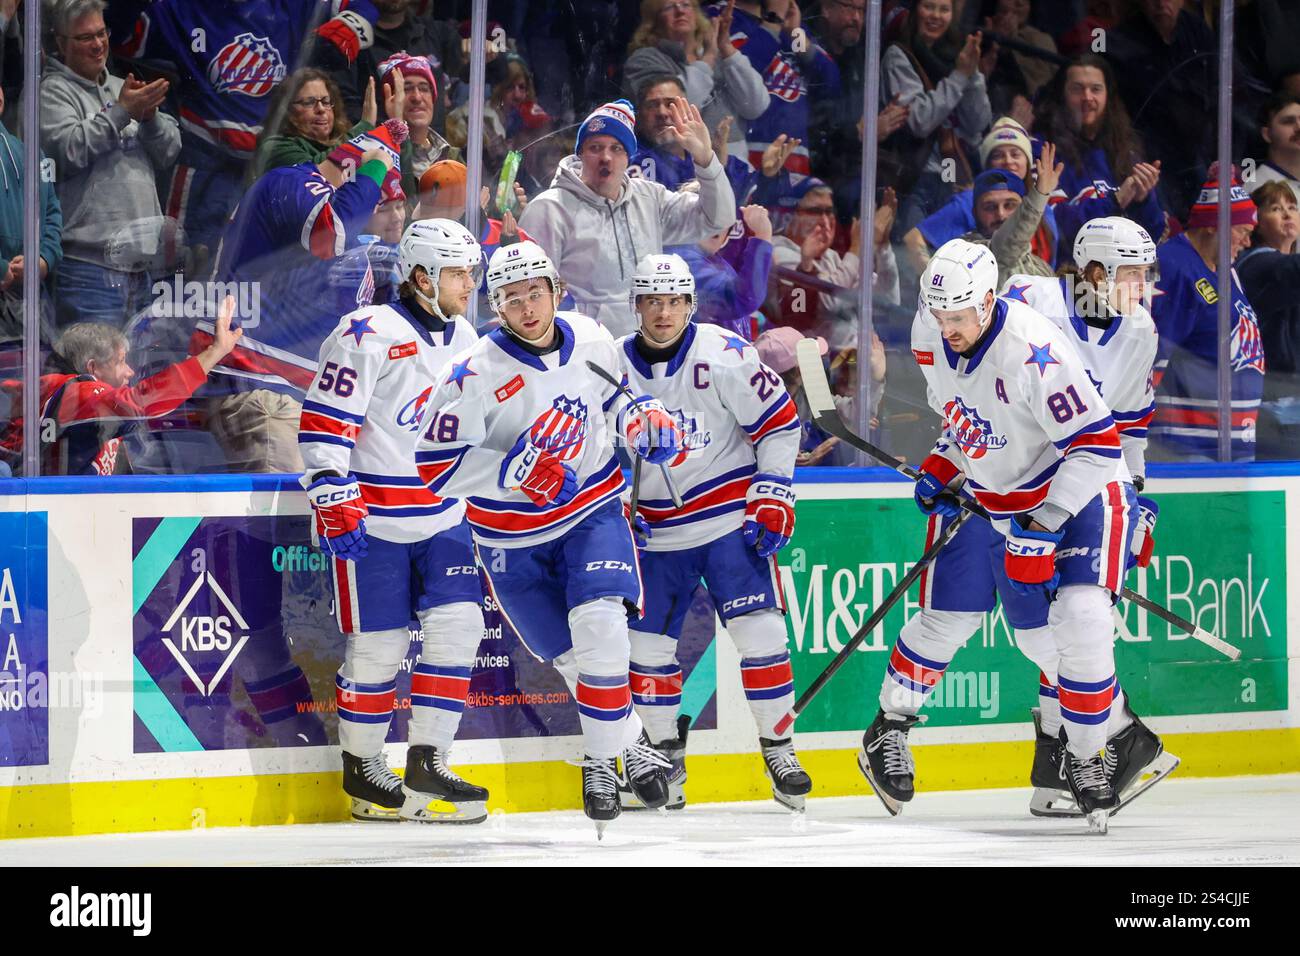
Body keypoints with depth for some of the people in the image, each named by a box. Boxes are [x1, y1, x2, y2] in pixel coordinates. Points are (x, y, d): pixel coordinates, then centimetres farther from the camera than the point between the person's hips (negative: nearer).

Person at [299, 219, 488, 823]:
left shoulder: (464, 339, 11)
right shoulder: (367, 334, -13)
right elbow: (324, 422, -15)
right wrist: (335, 505, -20)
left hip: (442, 516, 7)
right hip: (371, 519, -7)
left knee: (457, 627, -4)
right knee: (378, 645, -2)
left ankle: (426, 767, -1)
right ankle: (360, 769, 13)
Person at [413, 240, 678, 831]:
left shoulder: (591, 340, -5)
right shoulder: (475, 376, -20)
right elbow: (435, 467, -20)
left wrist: (644, 426, -2)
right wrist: (512, 470, -30)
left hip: (593, 512, 2)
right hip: (514, 540, -1)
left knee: (599, 623, -22)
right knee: (575, 656, 2)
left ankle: (603, 760, -10)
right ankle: (630, 744, 26)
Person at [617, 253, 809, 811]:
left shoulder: (725, 357, -12)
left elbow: (780, 425, -6)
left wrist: (771, 503, -11)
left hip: (731, 519, -3)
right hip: (656, 532, 4)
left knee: (759, 632, -12)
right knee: (647, 642, 2)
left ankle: (778, 750, 0)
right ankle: (666, 758, 17)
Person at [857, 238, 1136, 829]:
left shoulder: (1034, 353, -33)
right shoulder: (930, 334, -10)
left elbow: (1095, 446, -30)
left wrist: (1043, 527, -31)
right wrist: (943, 466, 2)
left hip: (1072, 488, -6)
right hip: (983, 492, 6)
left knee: (1082, 621, -20)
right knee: (945, 618, 7)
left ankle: (1082, 759, -2)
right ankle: (888, 731, 31)